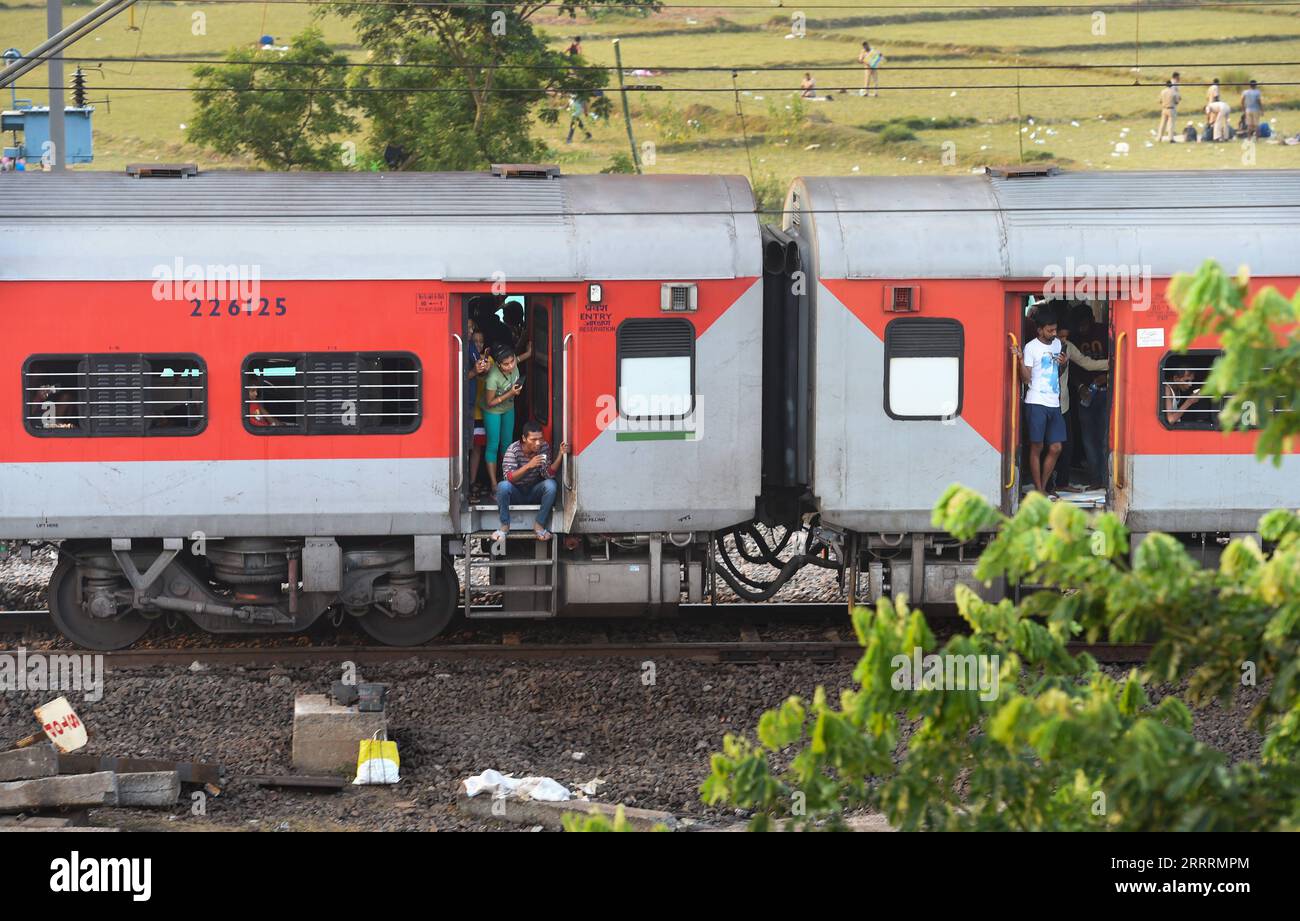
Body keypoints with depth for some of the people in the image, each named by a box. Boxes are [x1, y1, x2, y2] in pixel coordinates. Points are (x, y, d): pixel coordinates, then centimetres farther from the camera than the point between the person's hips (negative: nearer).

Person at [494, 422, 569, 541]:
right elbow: (508, 477, -29)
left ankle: (539, 525, -16)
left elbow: (549, 475, -18)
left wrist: (560, 455, -31)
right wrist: (528, 465, -41)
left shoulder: (544, 447, -10)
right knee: (503, 486, -34)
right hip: (515, 493, -2)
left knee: (551, 485, -28)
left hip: (534, 493, 2)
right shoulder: (513, 450, -19)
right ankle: (505, 526, -17)